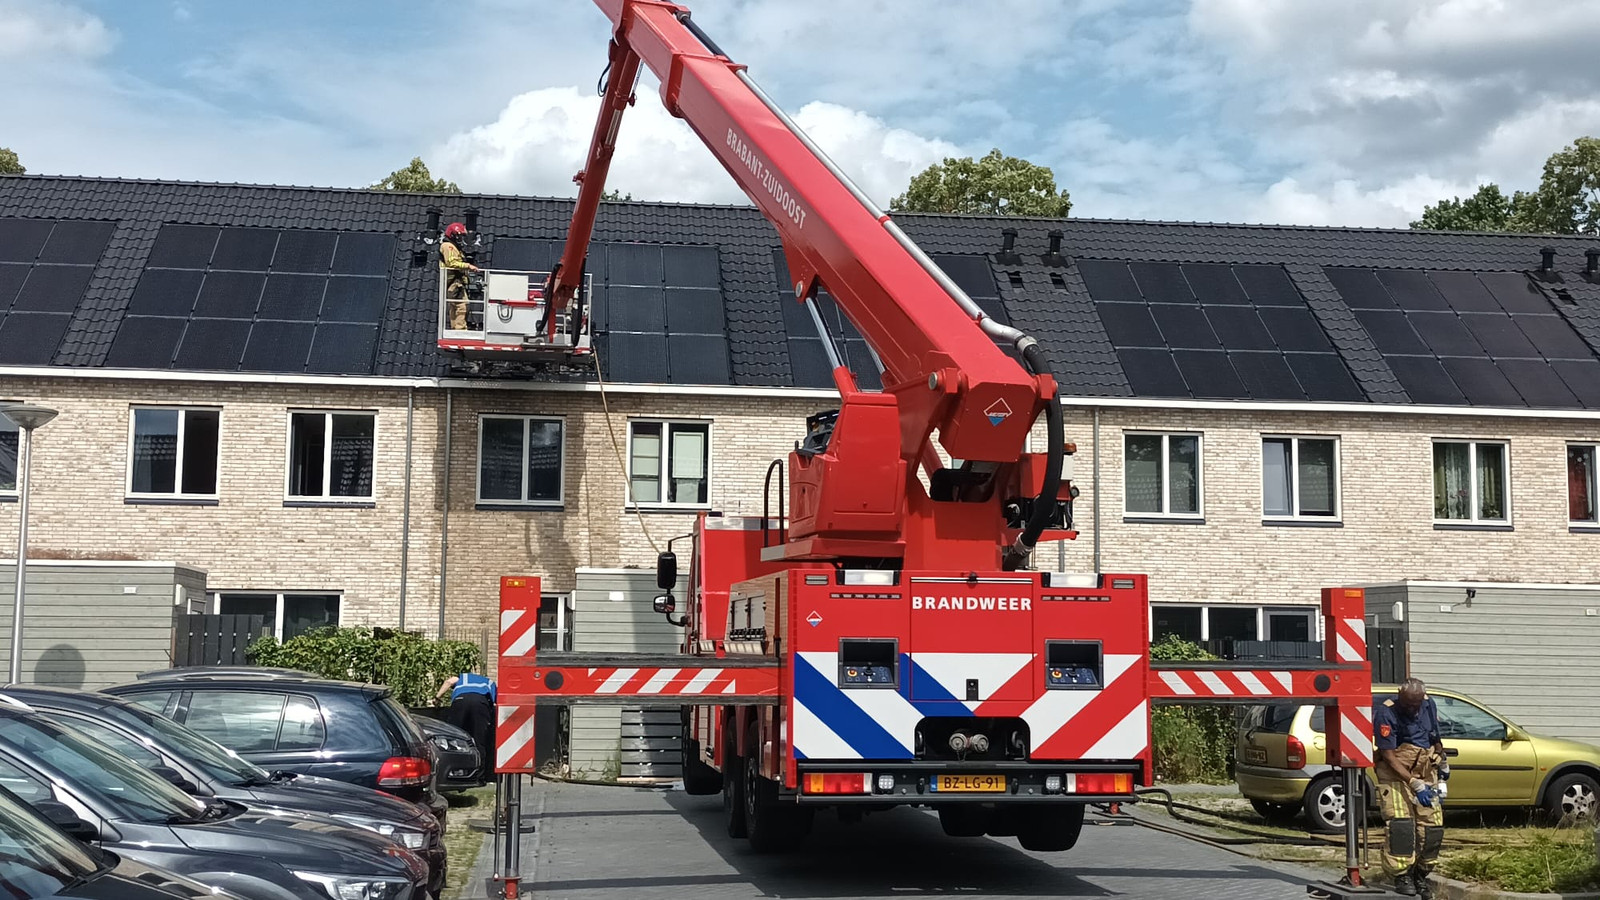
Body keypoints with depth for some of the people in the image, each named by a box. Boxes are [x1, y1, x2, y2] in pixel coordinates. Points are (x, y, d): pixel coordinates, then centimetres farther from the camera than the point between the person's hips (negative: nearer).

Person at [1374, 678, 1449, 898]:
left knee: (1432, 826, 0)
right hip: (1395, 775, -5)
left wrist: (1442, 763, 28)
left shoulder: (1428, 704, 2)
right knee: (1400, 825, -18)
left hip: (1425, 774, 6)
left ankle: (1420, 876, 13)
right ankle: (1402, 877, -10)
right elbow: (1389, 756, -19)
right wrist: (1415, 785, -23)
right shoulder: (1386, 713, -17)